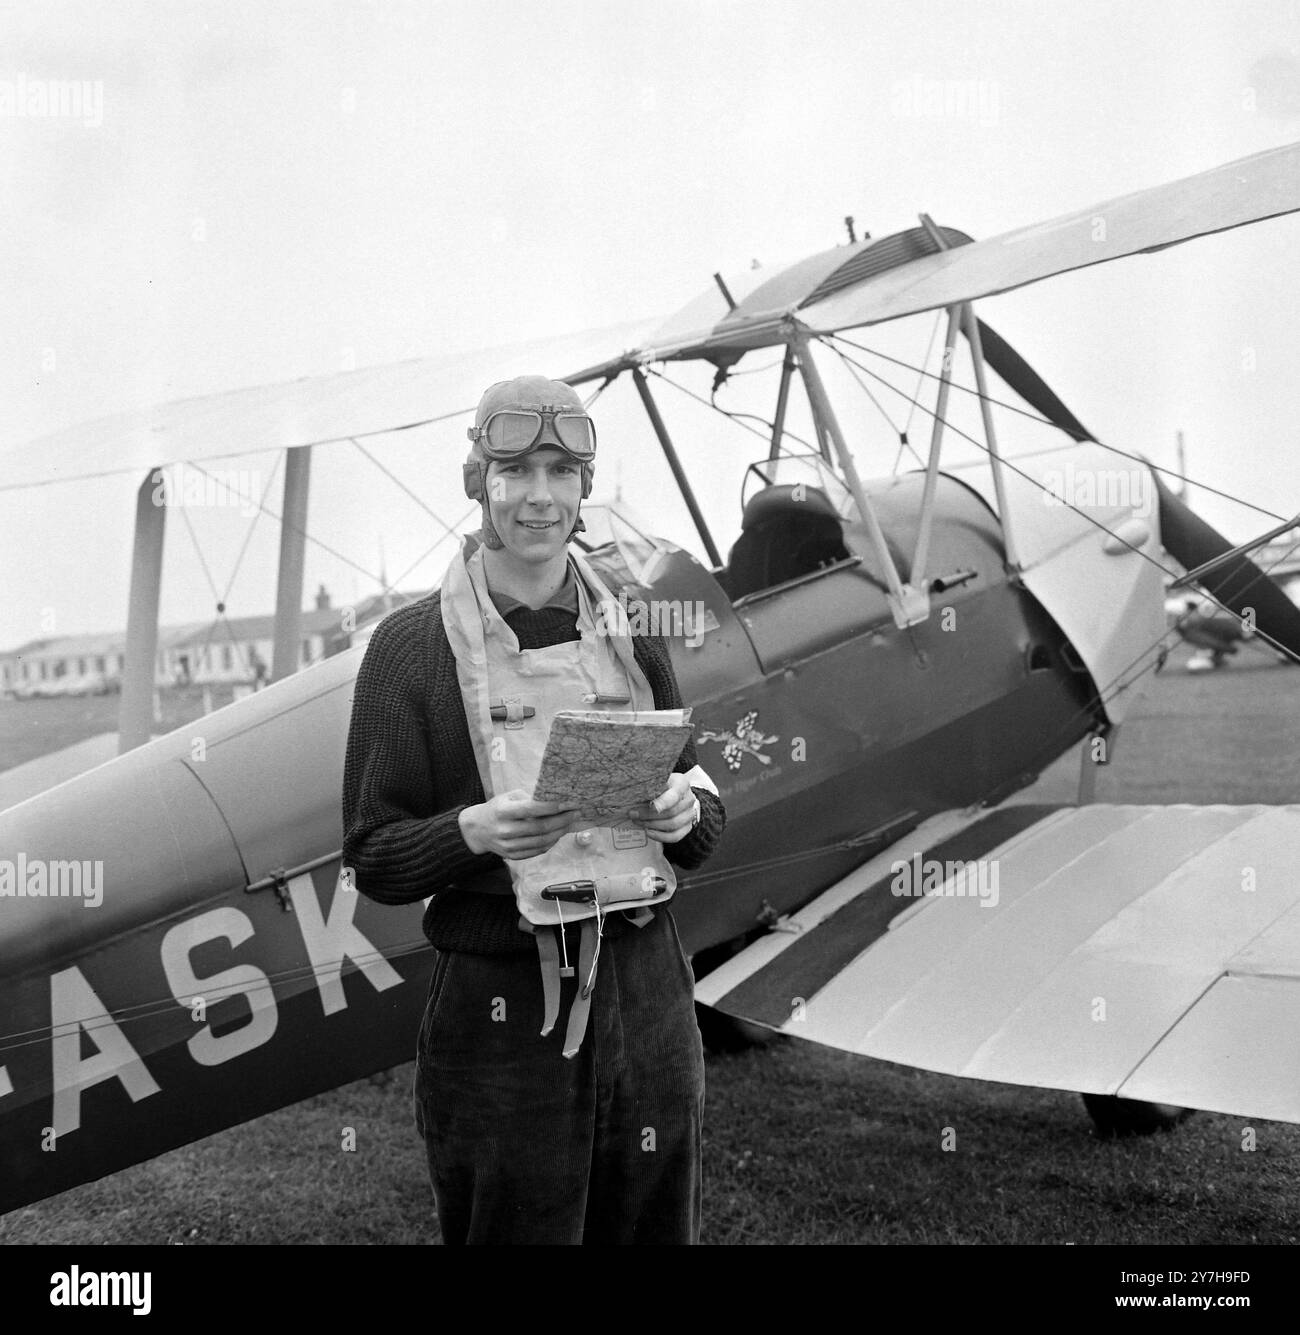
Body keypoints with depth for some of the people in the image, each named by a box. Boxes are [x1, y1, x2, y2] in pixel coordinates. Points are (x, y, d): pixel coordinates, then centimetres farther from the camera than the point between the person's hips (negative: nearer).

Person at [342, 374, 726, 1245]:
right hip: (498, 1004, -3)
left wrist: (684, 813, -11)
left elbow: (706, 829, 12)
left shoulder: (631, 633, 8)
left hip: (647, 988, 4)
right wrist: (475, 831, -21)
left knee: (654, 1226, 13)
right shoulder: (412, 646, -3)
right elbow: (373, 859, -3)